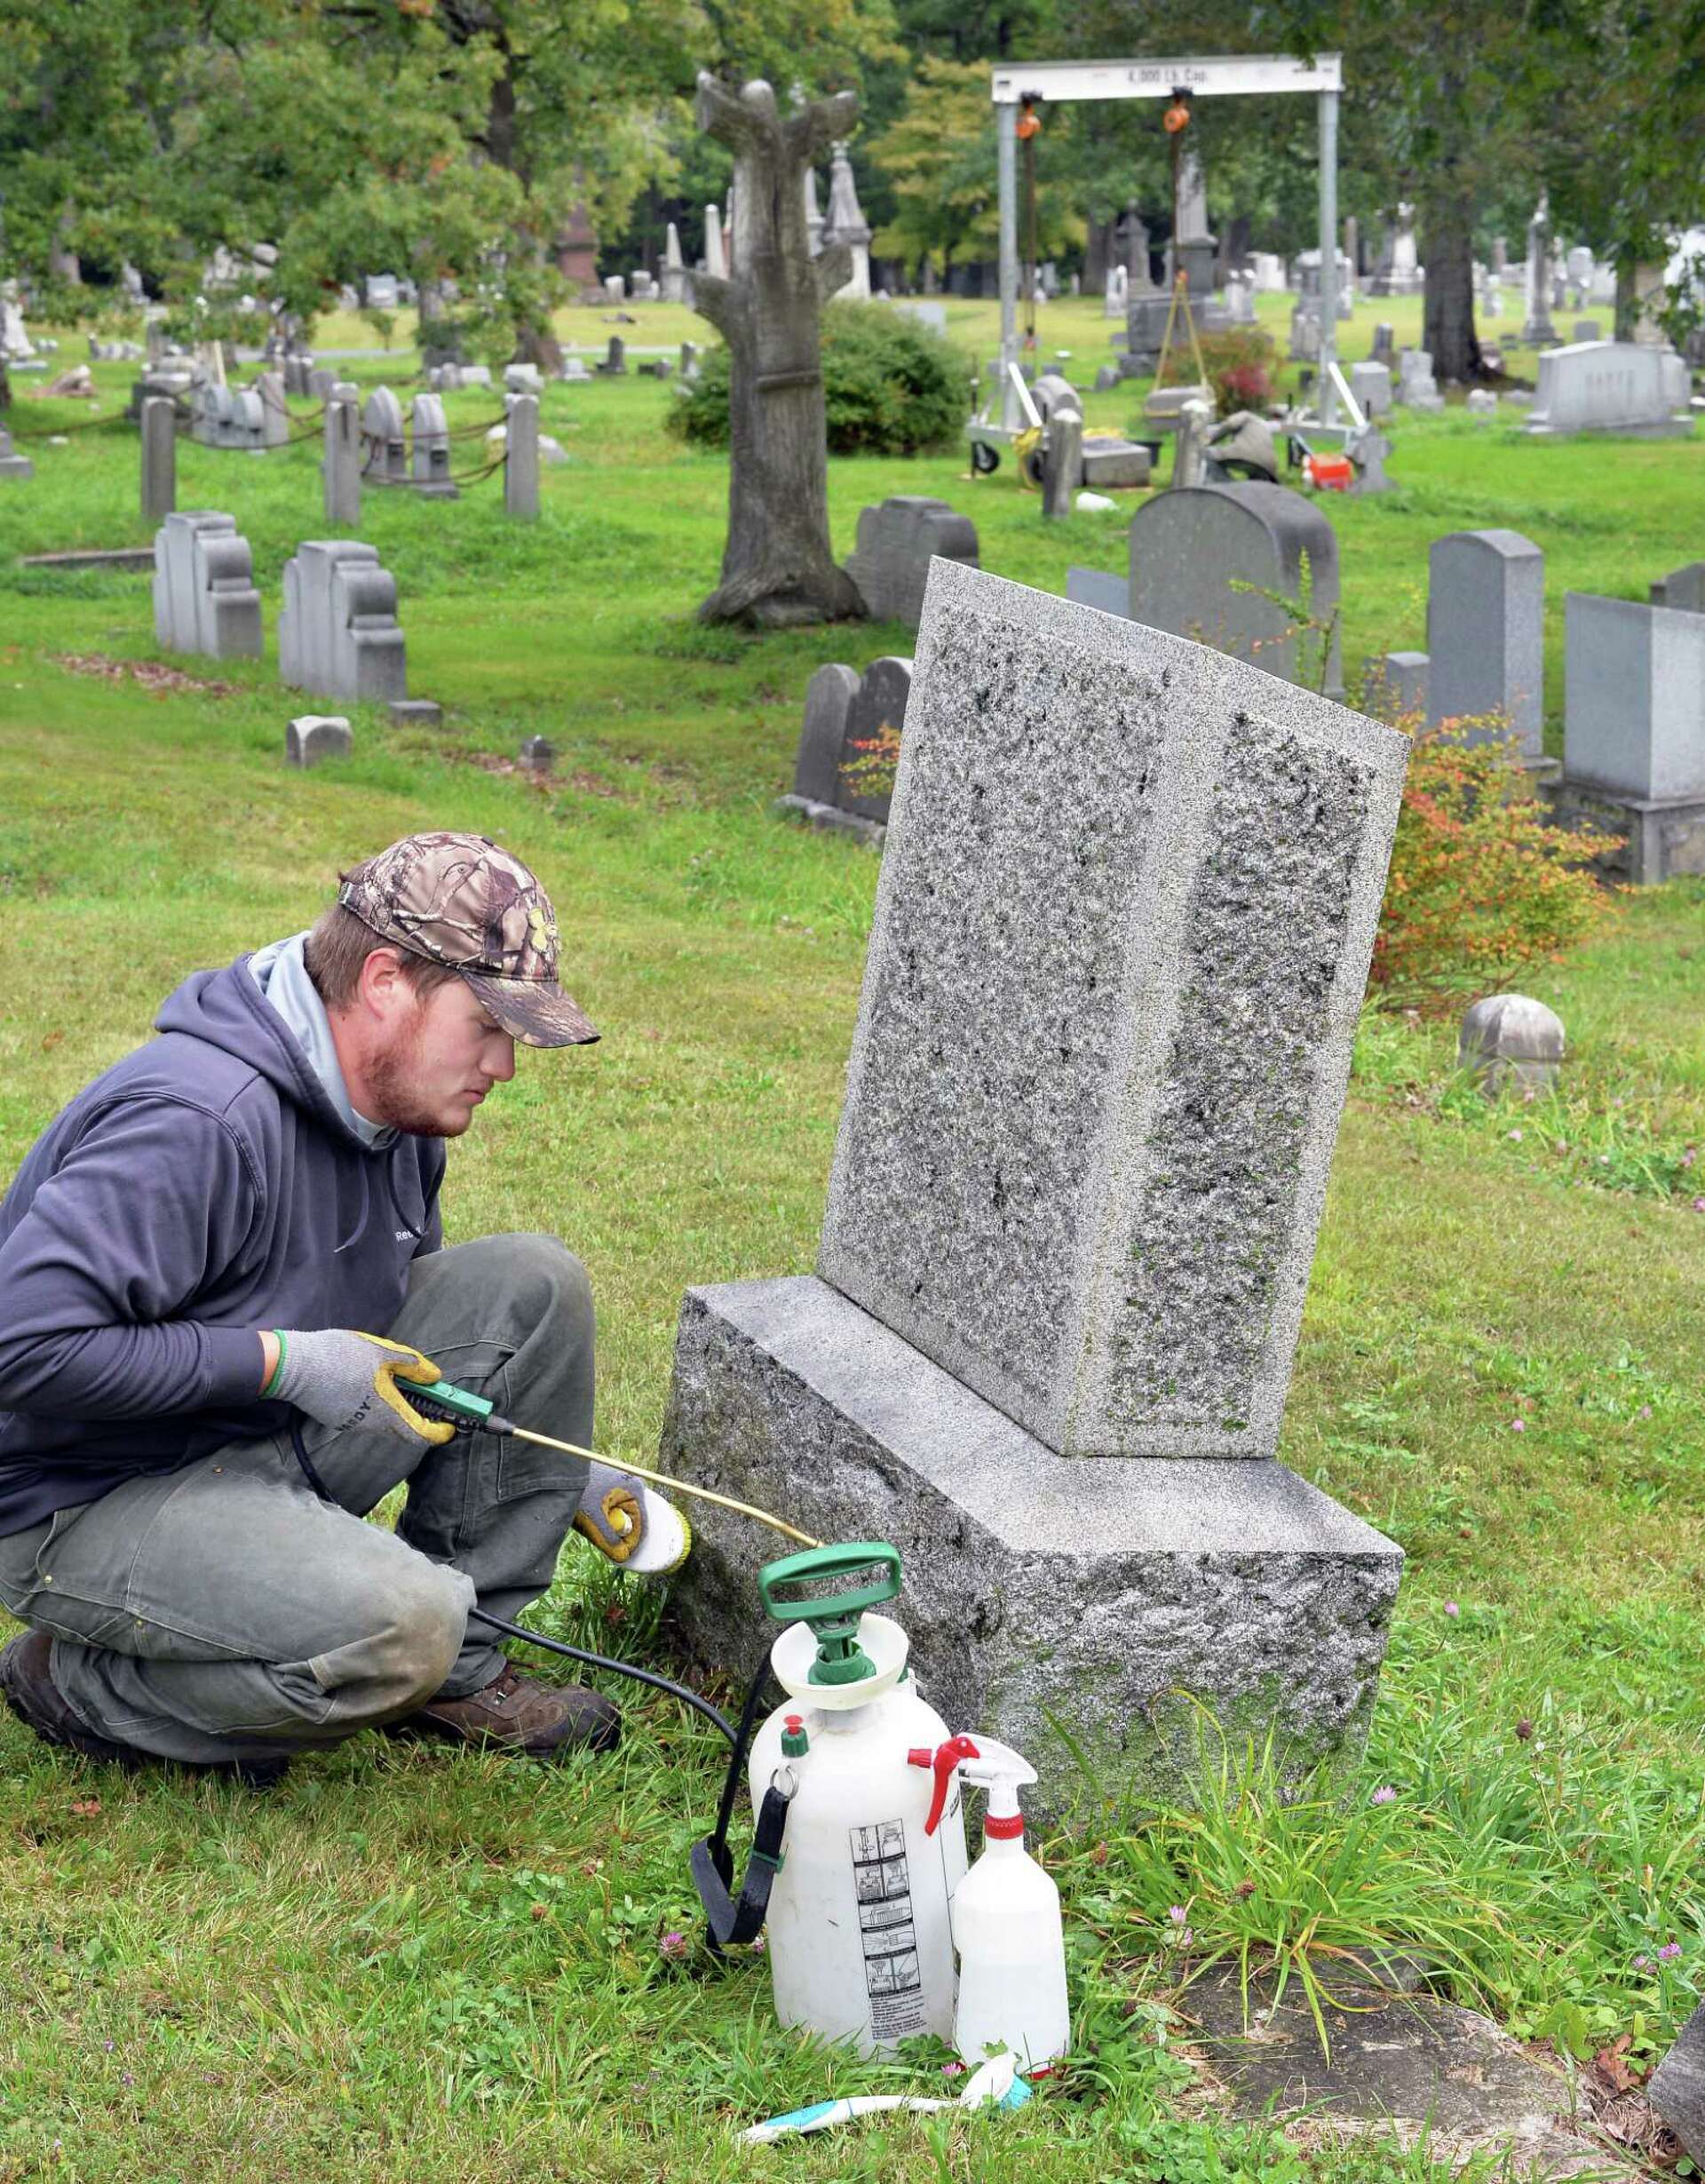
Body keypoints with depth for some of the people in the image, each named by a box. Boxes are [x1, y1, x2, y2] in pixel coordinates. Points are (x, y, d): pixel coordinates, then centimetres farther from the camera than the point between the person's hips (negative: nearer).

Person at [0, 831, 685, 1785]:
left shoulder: (400, 1111, 3)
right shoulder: (201, 1121, -28)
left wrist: (572, 1475, 13)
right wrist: (283, 1363, -27)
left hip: (269, 1442, 9)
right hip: (89, 1506, -9)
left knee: (534, 1280, -2)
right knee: (400, 1622, -33)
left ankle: (457, 1671, 5)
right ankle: (84, 1685, -6)